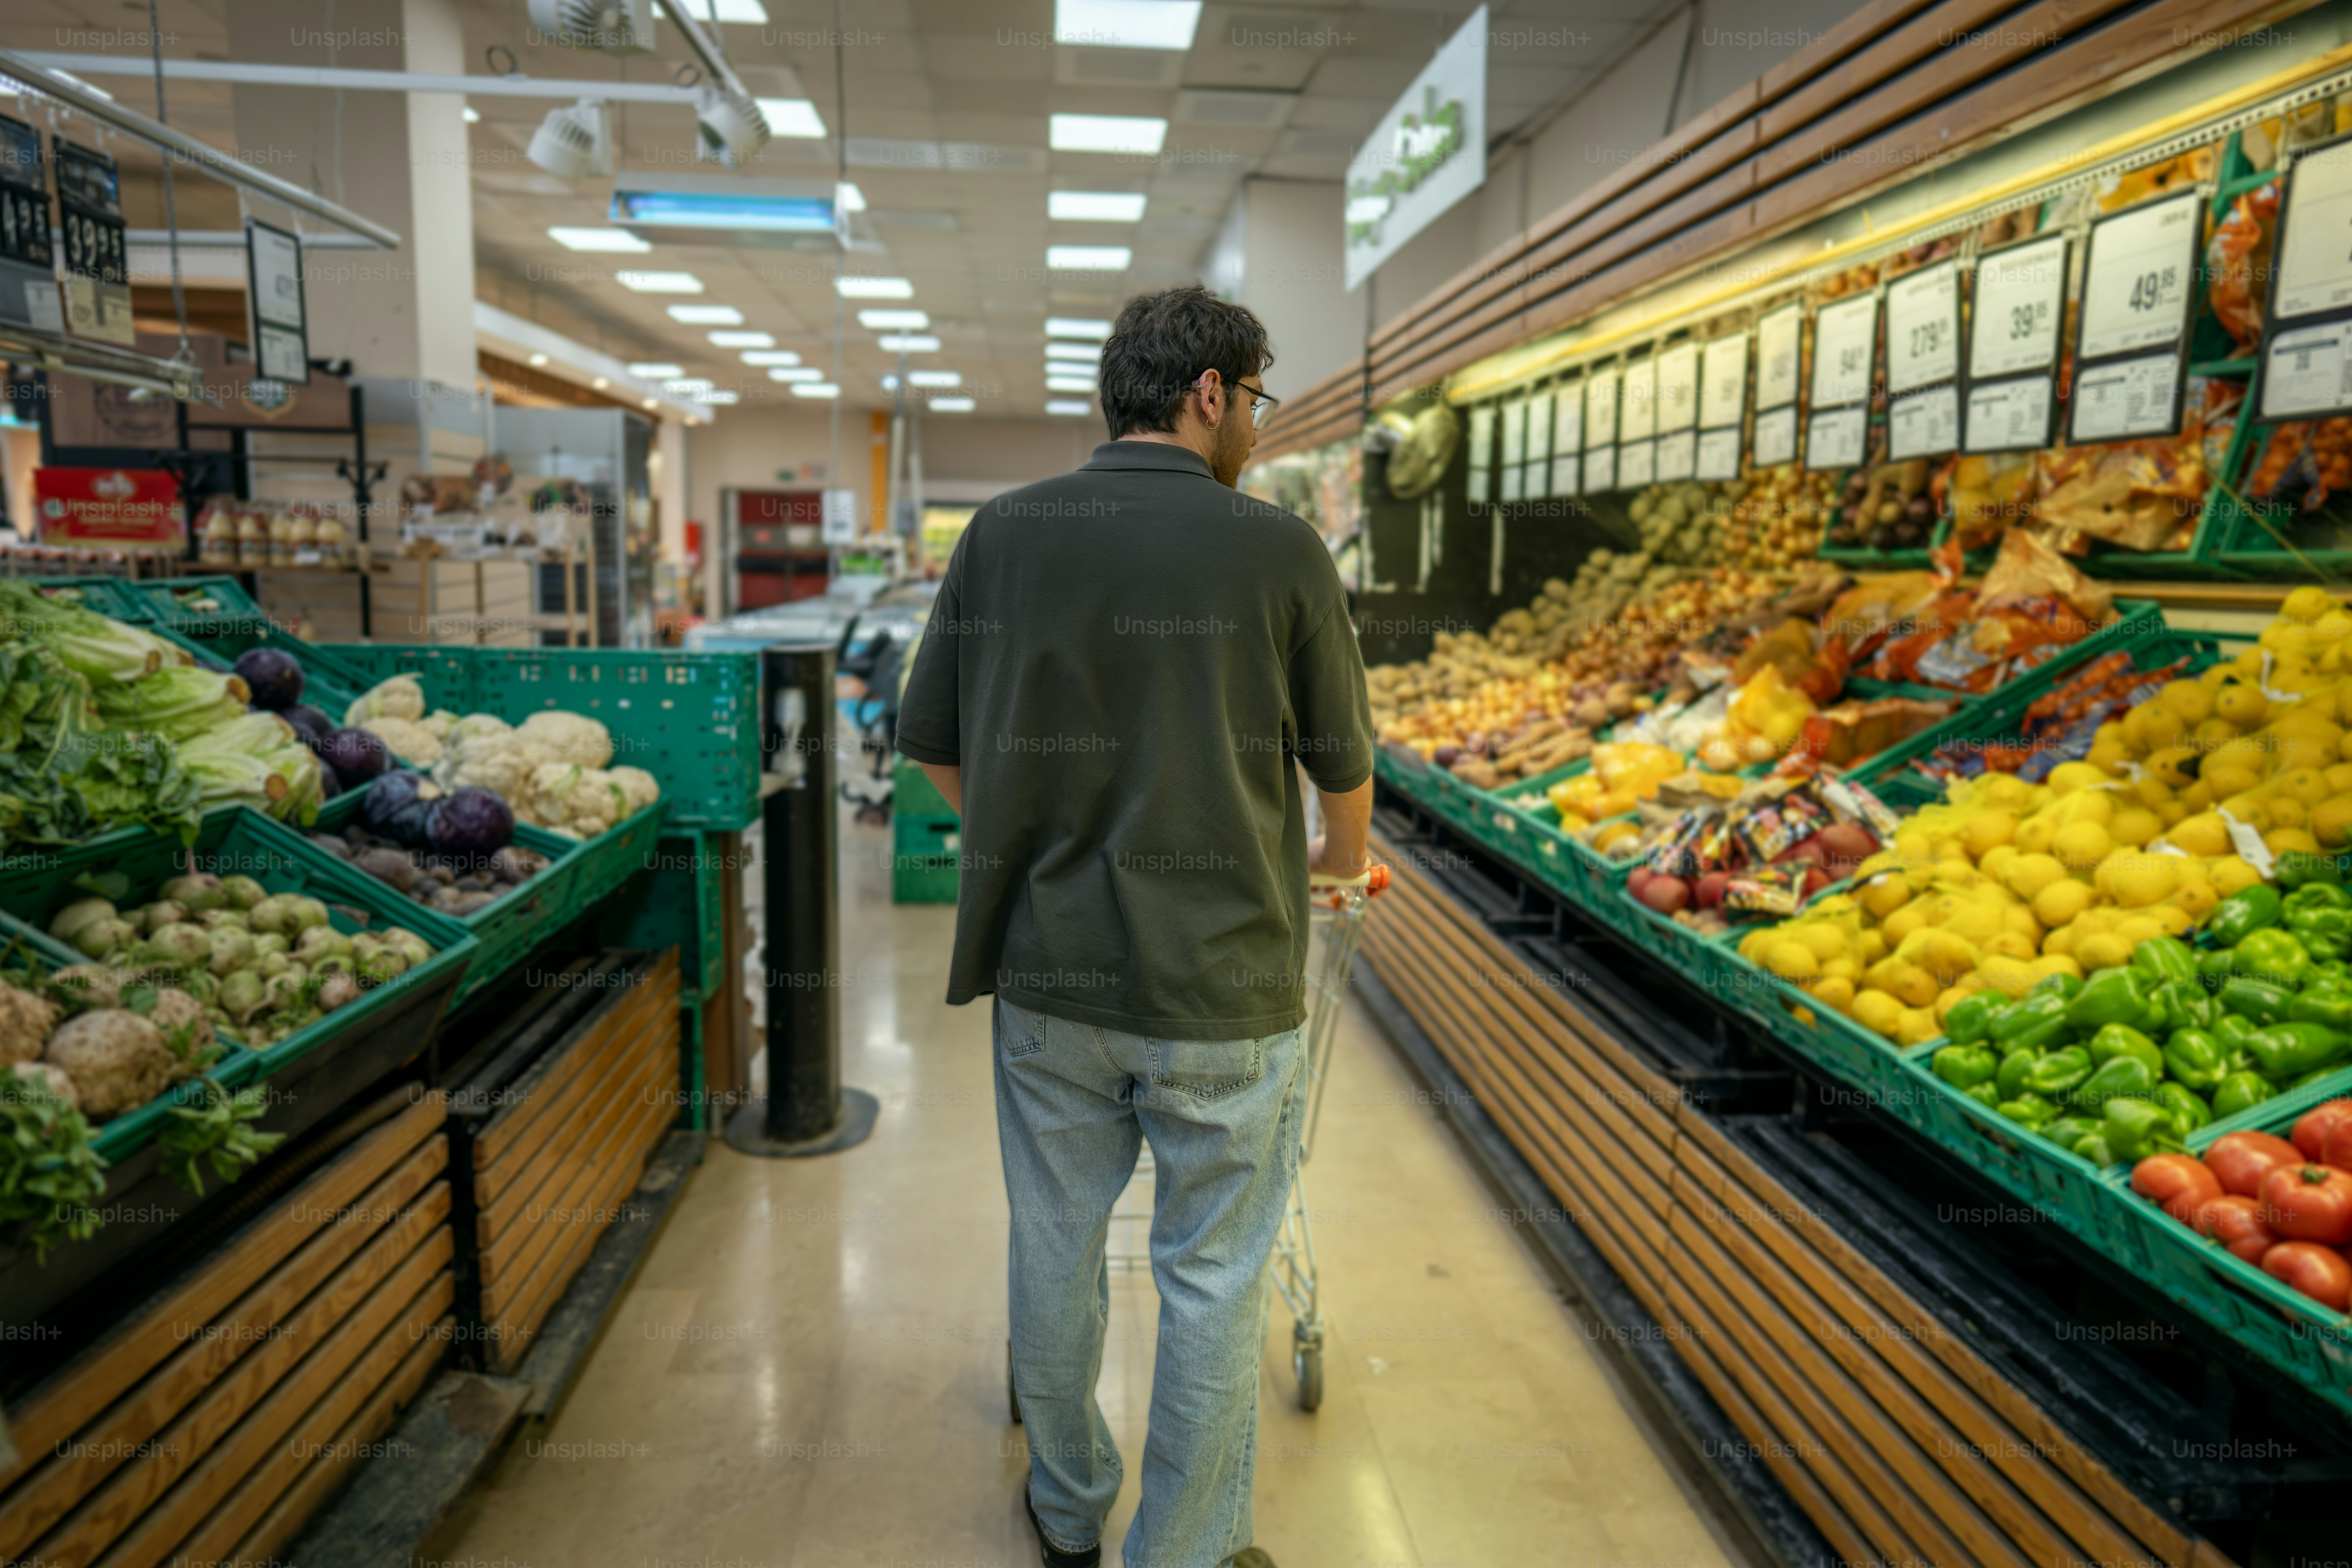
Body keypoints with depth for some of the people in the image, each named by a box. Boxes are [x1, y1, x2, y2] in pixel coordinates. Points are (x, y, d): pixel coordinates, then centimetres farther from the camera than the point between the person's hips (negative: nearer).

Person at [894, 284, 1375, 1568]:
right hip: (1219, 983, -3)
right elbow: (1342, 764, 2)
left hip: (1045, 974, 4)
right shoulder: (1276, 549, -9)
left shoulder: (1001, 534, -1)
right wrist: (1340, 855, 24)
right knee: (1212, 1278, 12)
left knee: (1057, 1246, 19)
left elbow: (932, 746, 5)